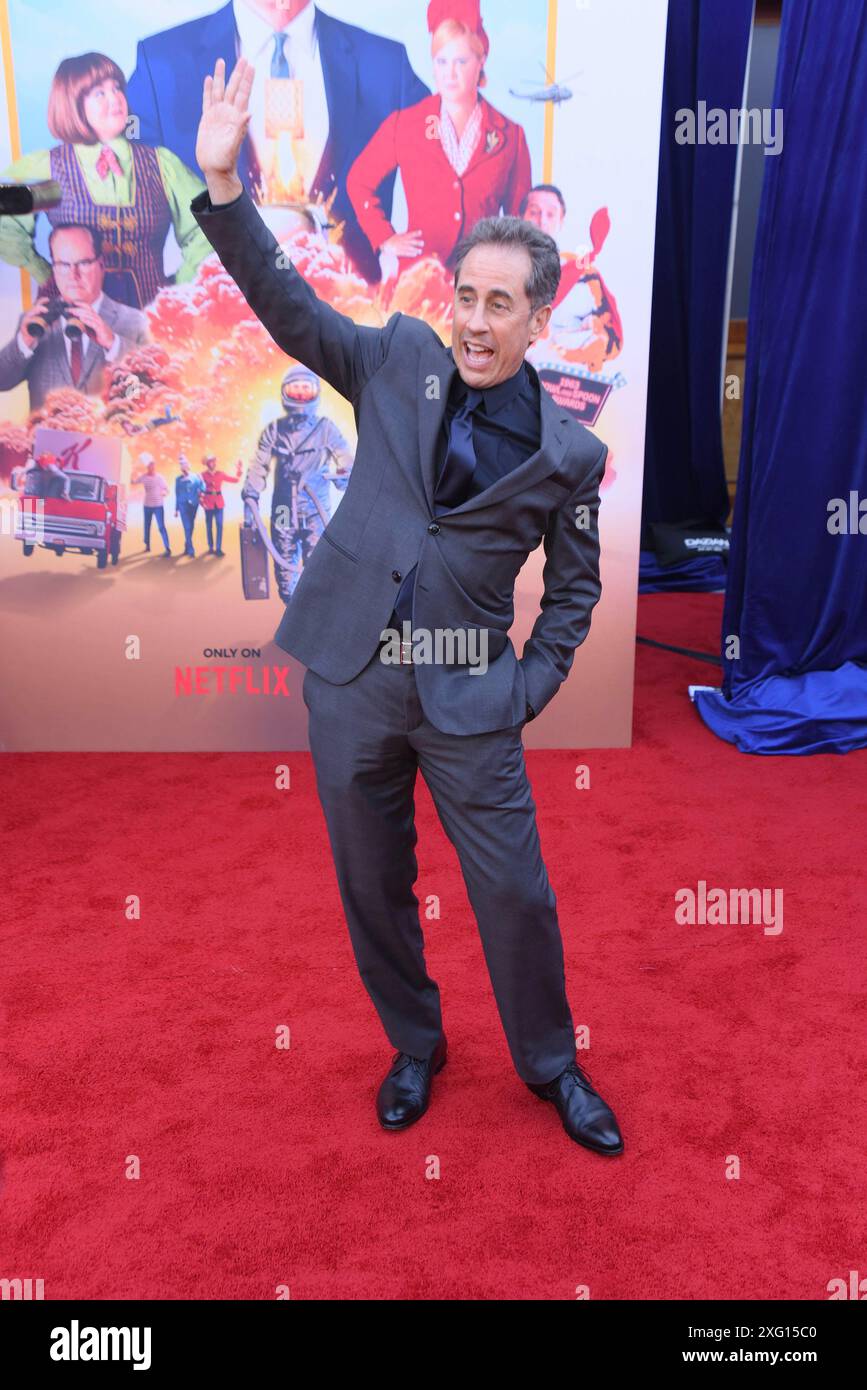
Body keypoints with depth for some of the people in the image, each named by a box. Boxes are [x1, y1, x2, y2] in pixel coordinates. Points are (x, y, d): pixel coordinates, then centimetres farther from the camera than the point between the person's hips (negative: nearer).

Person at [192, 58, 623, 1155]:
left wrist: (529, 693, -2)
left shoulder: (568, 453, -3)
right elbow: (289, 309, -1)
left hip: (468, 700, -1)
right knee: (373, 887, 14)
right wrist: (223, 185, -12)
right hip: (350, 676, 2)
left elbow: (575, 589, 6)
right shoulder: (399, 362, 1)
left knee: (515, 893, 6)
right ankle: (414, 1047, 40)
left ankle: (551, 1064, 34)